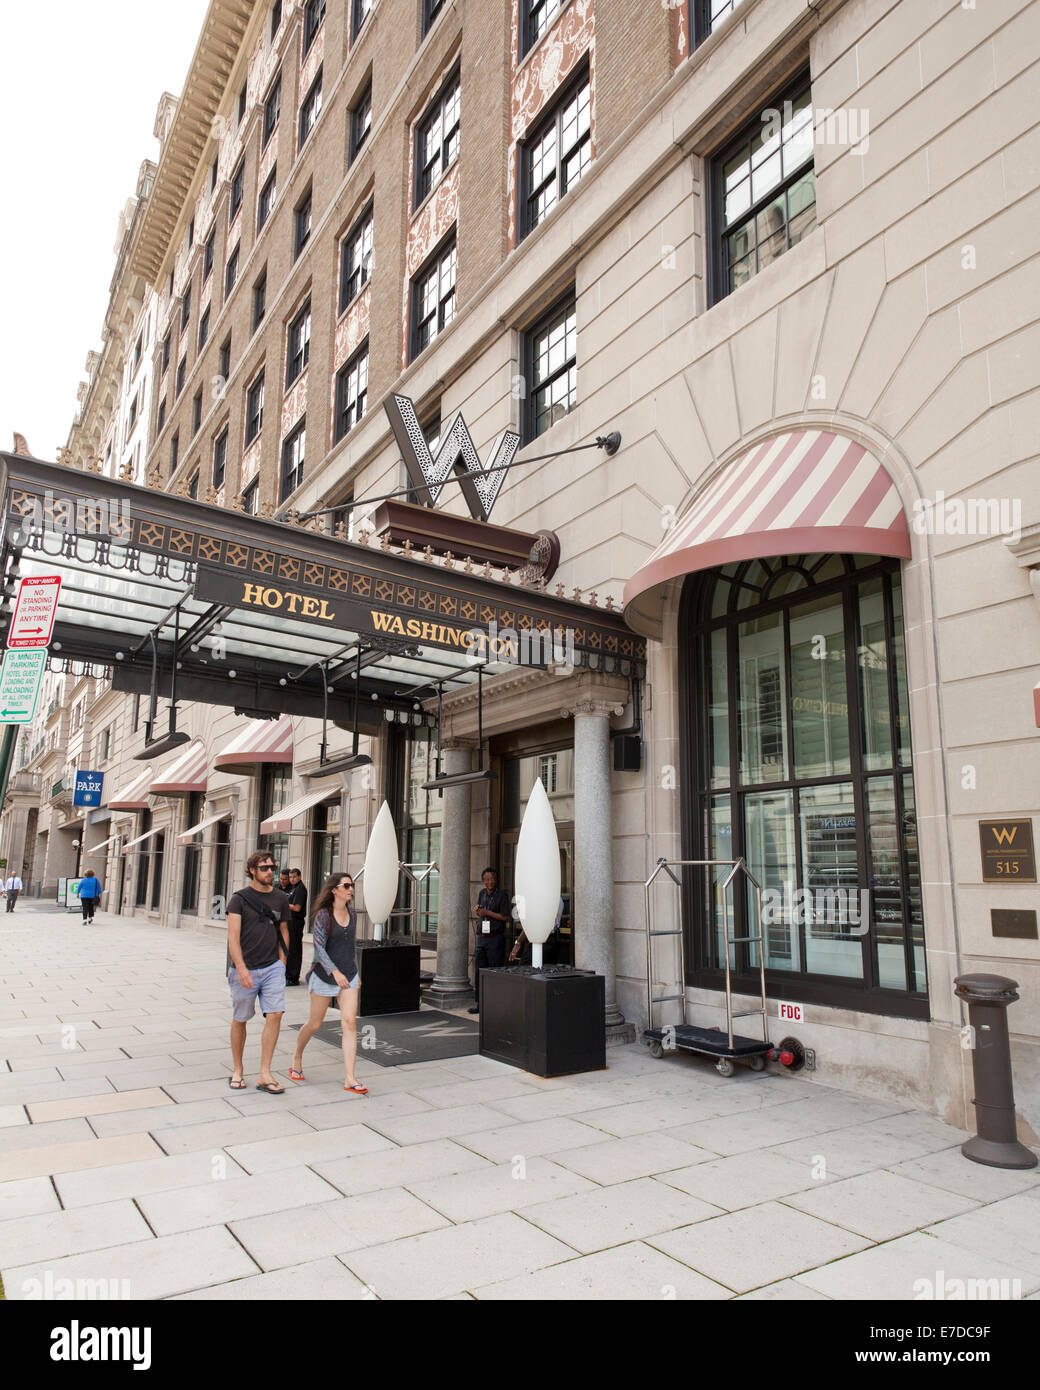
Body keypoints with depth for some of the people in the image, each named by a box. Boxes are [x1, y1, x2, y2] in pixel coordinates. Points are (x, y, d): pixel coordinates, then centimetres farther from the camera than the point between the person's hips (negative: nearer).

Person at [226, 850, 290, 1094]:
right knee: (240, 1020, 9)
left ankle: (265, 1075, 0)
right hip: (245, 969, -3)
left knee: (275, 1015, -8)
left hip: (272, 968, 3)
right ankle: (237, 1071, 28)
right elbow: (233, 936, -11)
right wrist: (241, 968, -21)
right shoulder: (240, 898, -5)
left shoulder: (280, 898, 8)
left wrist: (281, 963, 8)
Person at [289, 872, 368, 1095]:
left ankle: (350, 1079, -7)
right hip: (325, 975, -4)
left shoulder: (352, 914, 6)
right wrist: (335, 971, -27)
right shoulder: (323, 915, -11)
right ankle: (297, 1057, 38)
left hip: (349, 976, 4)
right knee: (315, 1024, 8)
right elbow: (319, 947, -17)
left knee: (350, 1022, -8)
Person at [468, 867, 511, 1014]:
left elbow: (505, 917, -12)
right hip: (482, 937, 6)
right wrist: (477, 910, 1)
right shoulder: (482, 893, 13)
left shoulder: (502, 894, -7)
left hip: (496, 938, -6)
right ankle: (479, 1003, 15)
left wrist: (487, 912, -12)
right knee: (478, 971, 8)